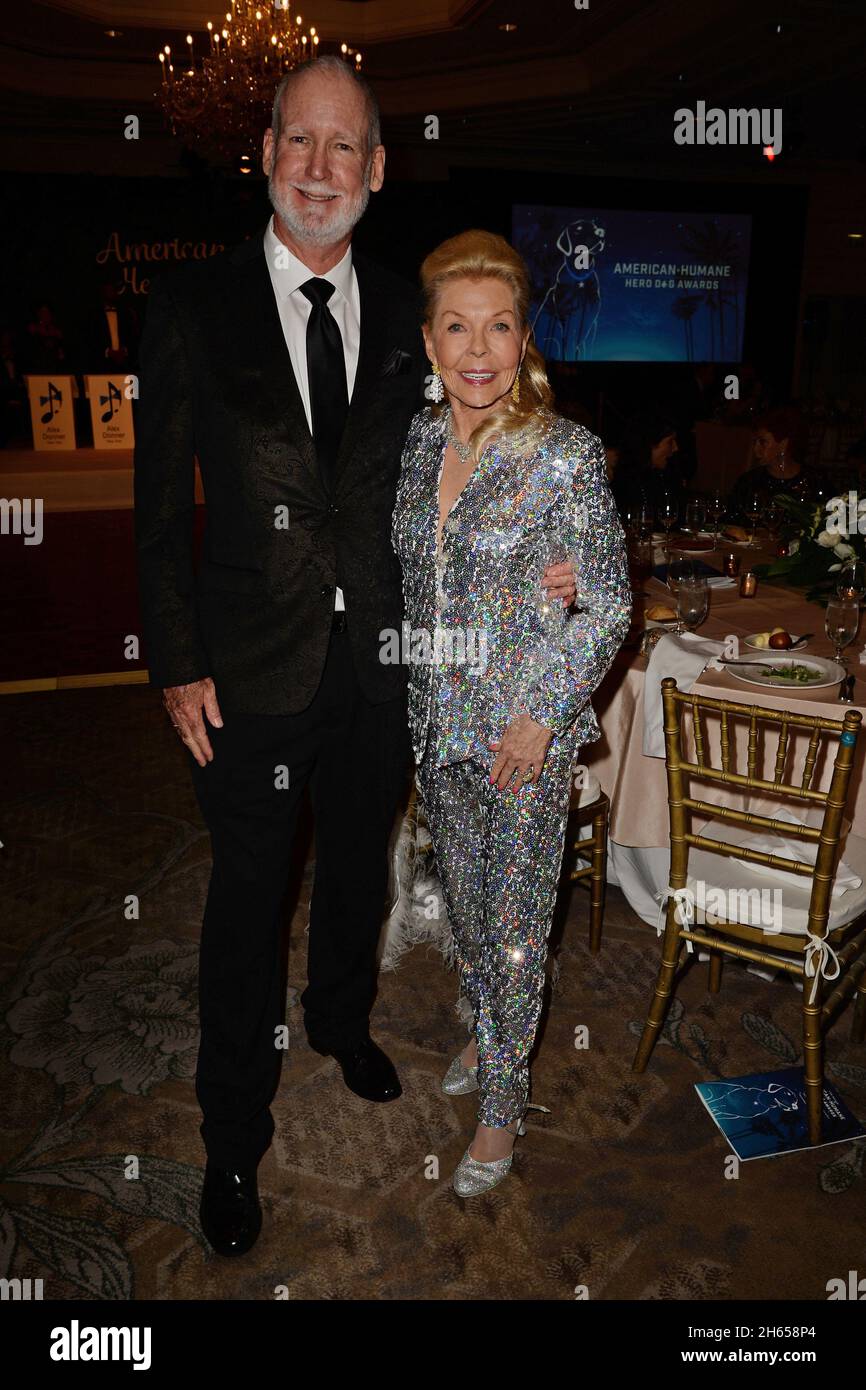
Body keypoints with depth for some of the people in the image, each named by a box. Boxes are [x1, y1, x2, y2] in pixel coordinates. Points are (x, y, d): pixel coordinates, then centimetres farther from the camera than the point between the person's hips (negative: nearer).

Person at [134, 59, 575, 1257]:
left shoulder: (404, 316, 3)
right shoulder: (193, 305, -5)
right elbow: (162, 502, -5)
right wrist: (179, 665, -8)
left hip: (379, 657, 3)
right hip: (254, 664, -3)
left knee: (359, 862, 22)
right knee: (248, 893, 9)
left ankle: (342, 1018, 52)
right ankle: (235, 1134, 31)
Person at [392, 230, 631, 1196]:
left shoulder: (568, 456, -16)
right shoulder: (420, 440, 1)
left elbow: (608, 604, -11)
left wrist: (543, 715, -15)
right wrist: (420, 691, 8)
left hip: (526, 726, -5)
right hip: (437, 718, 6)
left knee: (513, 919, 8)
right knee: (462, 895, 21)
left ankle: (502, 1100, 29)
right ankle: (489, 1030, 47)